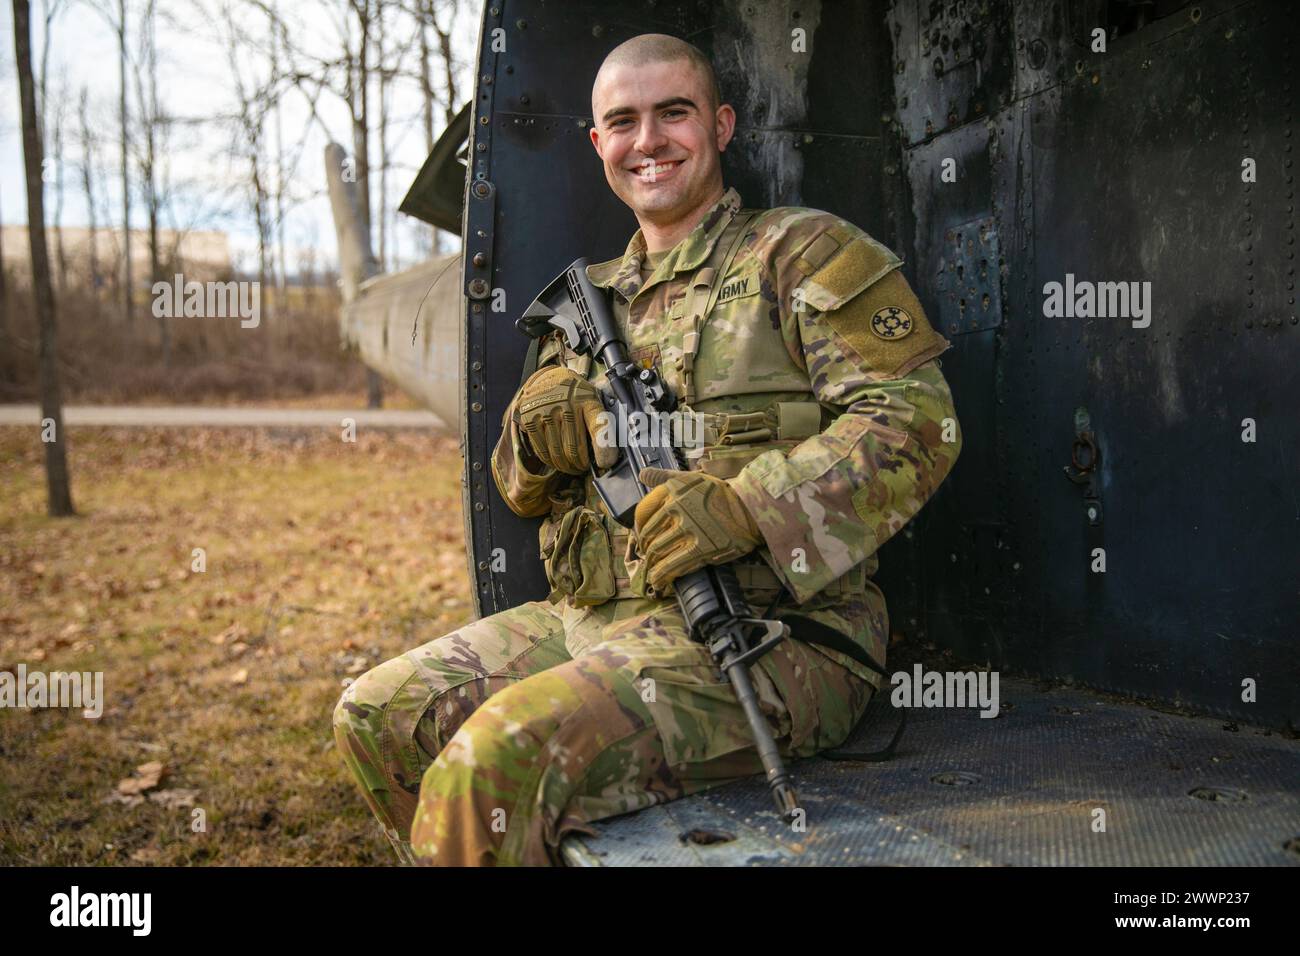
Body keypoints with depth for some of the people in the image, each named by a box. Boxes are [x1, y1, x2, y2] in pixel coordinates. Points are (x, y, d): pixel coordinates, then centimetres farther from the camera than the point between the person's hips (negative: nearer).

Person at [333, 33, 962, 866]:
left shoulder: (805, 253, 1)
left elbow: (916, 421, -11)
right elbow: (520, 487, 22)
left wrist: (745, 507, -24)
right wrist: (536, 438, -3)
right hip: (596, 618, 7)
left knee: (501, 757, -28)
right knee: (379, 716, -5)